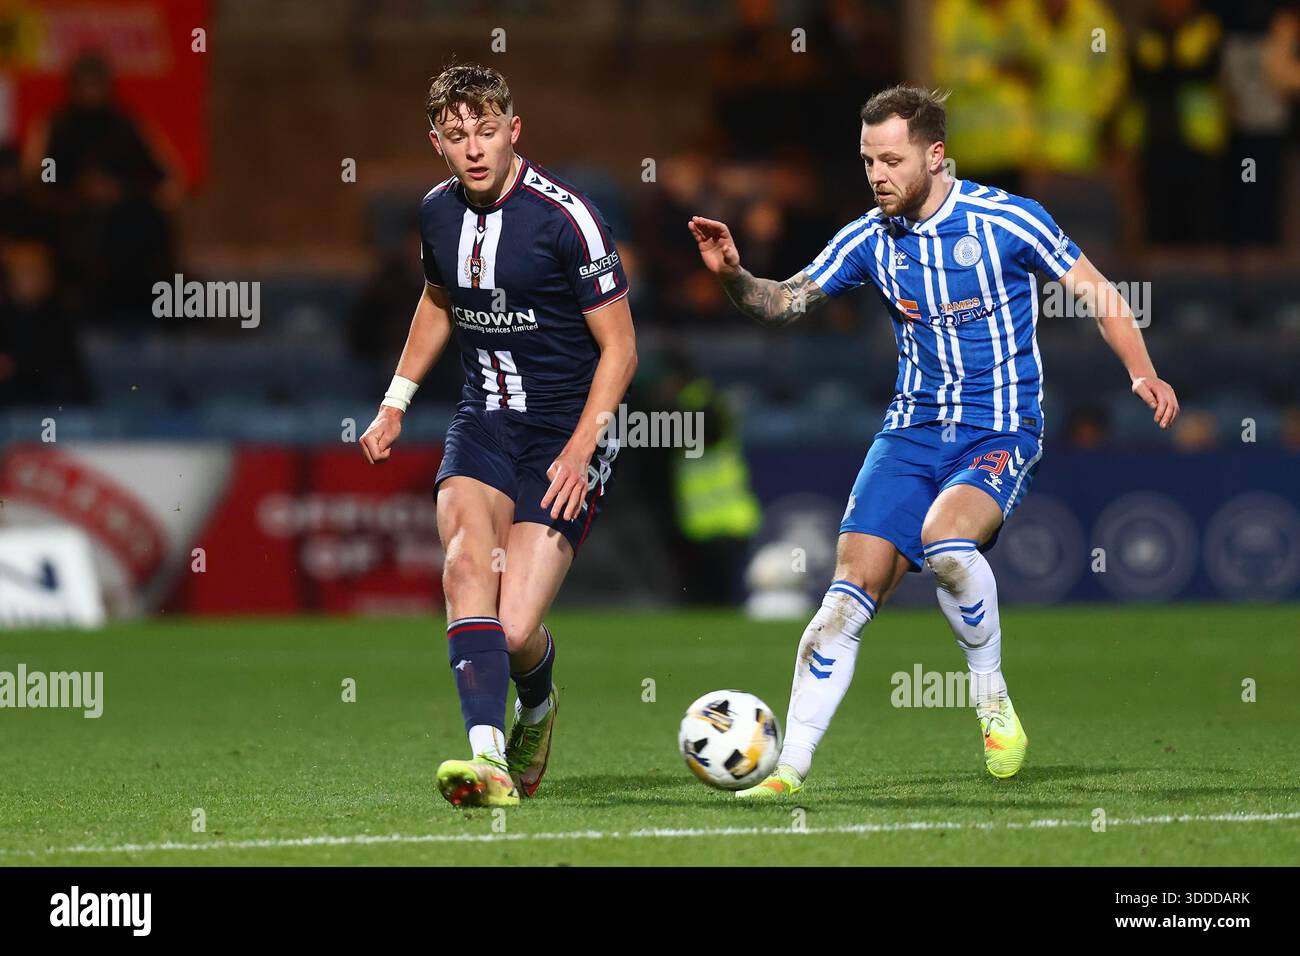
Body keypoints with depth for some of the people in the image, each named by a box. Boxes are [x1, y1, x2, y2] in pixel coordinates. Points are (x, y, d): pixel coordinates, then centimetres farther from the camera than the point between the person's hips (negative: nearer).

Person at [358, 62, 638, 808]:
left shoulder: (564, 216, -15)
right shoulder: (439, 213, 3)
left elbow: (619, 347, -10)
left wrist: (580, 449, -19)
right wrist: (396, 402, 21)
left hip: (568, 433, -5)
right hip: (485, 421, 5)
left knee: (515, 630, -13)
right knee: (467, 561, -26)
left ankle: (537, 704, 25)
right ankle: (489, 755, -36)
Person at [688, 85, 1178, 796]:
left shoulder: (1008, 220, -9)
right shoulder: (870, 241, 3)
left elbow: (1097, 294, -1)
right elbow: (783, 304, 5)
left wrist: (1142, 374, -13)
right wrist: (734, 277, -16)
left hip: (998, 436, -4)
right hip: (911, 435, 4)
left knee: (945, 540, -33)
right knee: (850, 590, -9)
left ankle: (991, 696, -10)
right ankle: (789, 766, -6)